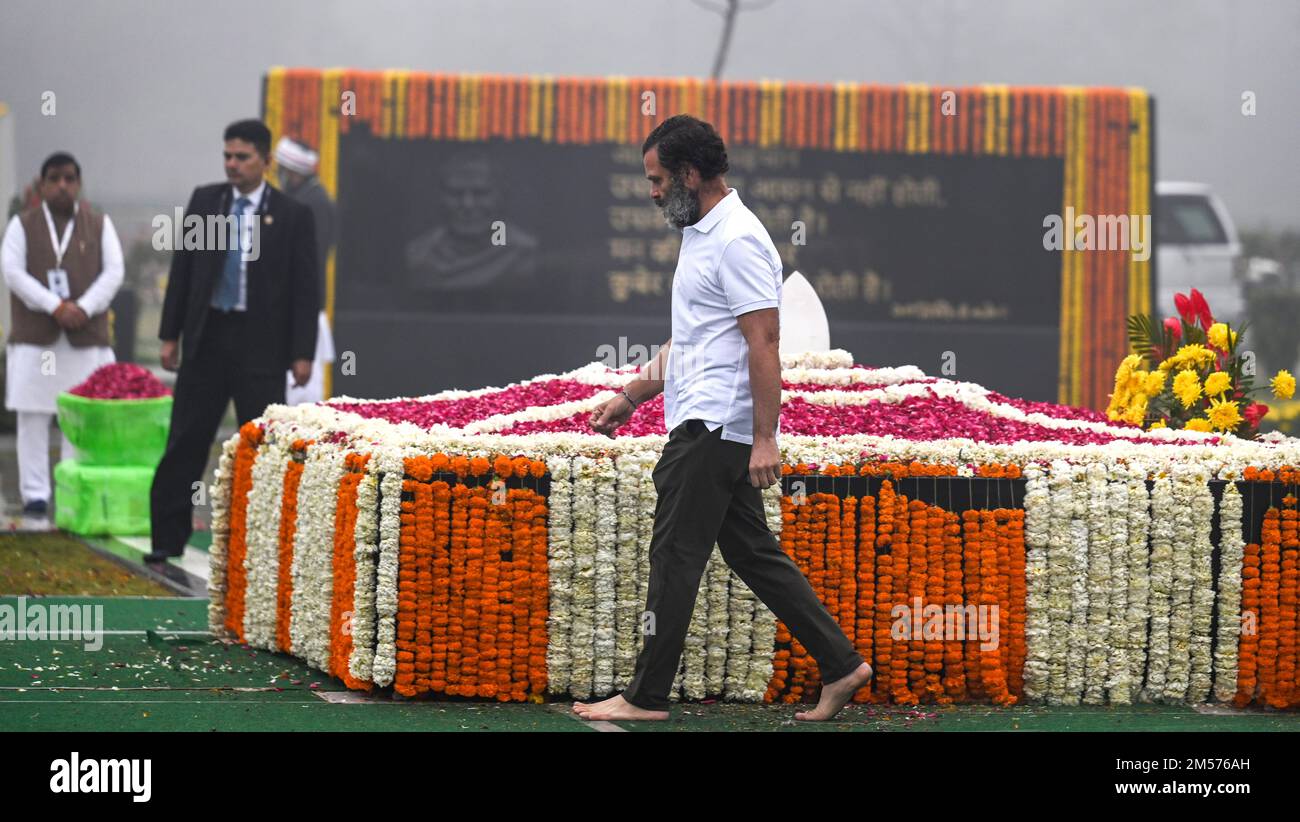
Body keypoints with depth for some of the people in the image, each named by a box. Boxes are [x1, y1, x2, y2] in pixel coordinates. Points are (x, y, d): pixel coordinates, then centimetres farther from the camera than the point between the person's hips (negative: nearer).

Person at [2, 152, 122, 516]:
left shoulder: (99, 224, 10)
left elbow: (113, 272, 1)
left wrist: (84, 308, -14)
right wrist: (55, 307, -14)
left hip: (86, 336, 1)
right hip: (34, 336, 0)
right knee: (33, 418, -2)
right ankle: (35, 494, 2)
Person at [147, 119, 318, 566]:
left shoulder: (293, 215, -3)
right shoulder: (204, 201, 5)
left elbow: (305, 290, -3)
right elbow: (182, 270, 8)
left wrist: (302, 354, -9)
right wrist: (170, 335, 4)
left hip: (261, 344, -2)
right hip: (206, 338, 2)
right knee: (185, 441, 3)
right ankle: (169, 537, 9)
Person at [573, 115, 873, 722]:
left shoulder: (737, 241, -16)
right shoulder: (700, 235, 17)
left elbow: (764, 344, -21)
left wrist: (765, 439, -24)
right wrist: (631, 397, 25)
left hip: (714, 429, -10)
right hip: (703, 427, 10)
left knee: (675, 558, -4)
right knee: (753, 555, 11)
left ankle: (647, 696, 2)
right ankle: (840, 666, 12)